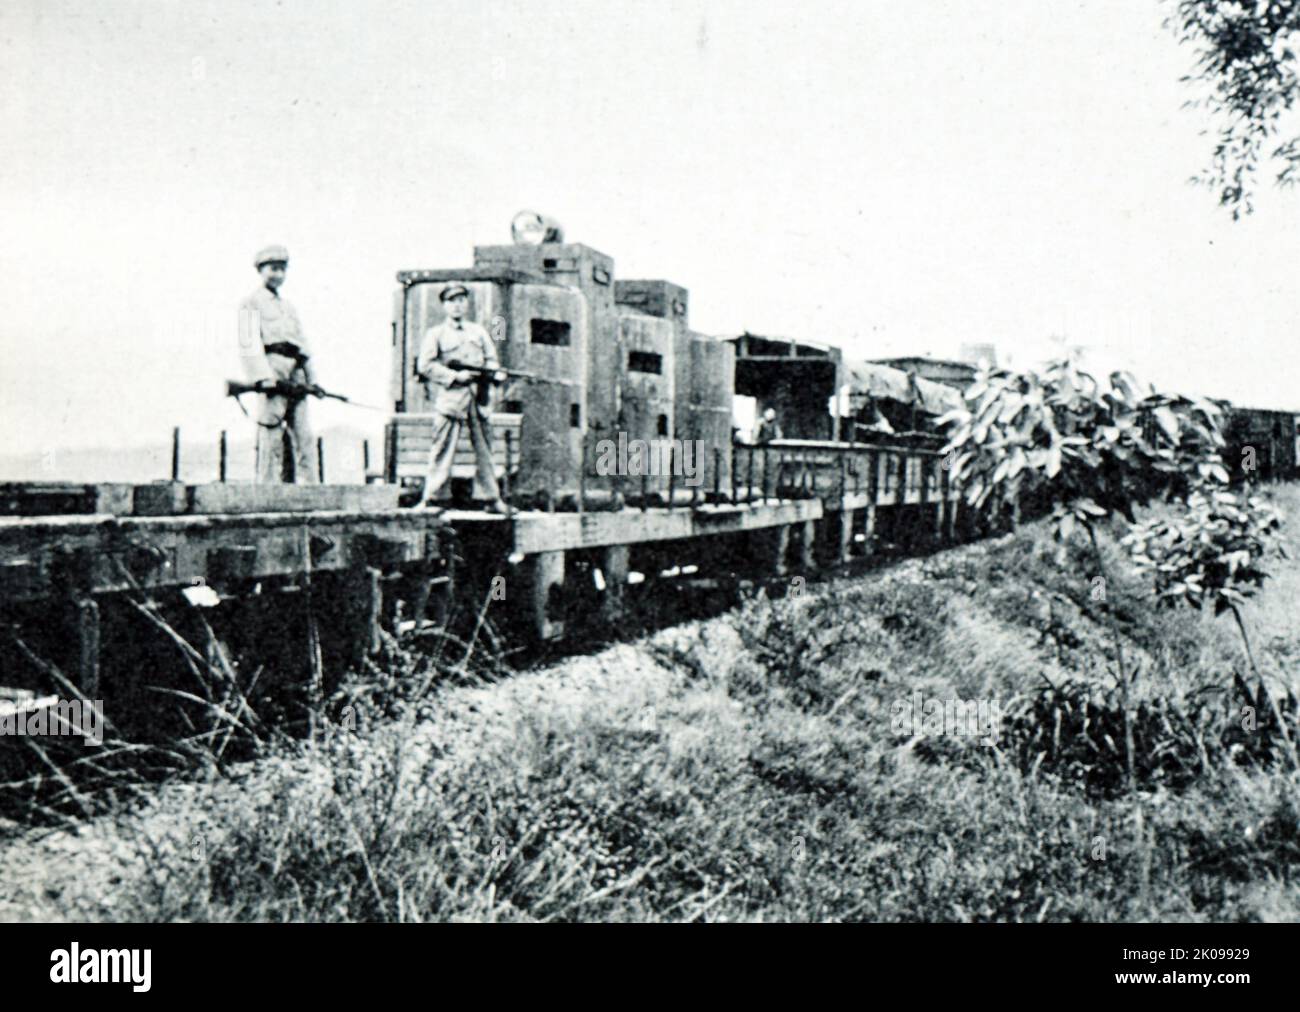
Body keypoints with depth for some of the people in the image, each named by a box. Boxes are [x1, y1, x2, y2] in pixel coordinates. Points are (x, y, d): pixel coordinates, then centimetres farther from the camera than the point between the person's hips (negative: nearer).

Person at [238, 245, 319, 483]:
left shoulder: (288, 306, 28)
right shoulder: (252, 303, 6)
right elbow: (249, 343, -6)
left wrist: (311, 379, 16)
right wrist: (263, 378, -19)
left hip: (296, 378, 7)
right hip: (274, 373, -7)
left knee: (303, 436, 2)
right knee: (271, 437, -10)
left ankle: (307, 488, 1)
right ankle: (268, 489, -10)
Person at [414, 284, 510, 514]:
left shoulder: (479, 332, 20)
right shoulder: (435, 334, 6)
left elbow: (491, 359, 18)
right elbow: (425, 365, -4)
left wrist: (495, 373, -5)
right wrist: (455, 376, -12)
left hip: (478, 396, 4)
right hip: (449, 396, -4)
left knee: (484, 449, 5)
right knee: (443, 449, -7)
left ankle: (491, 499, 10)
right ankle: (433, 498, -3)